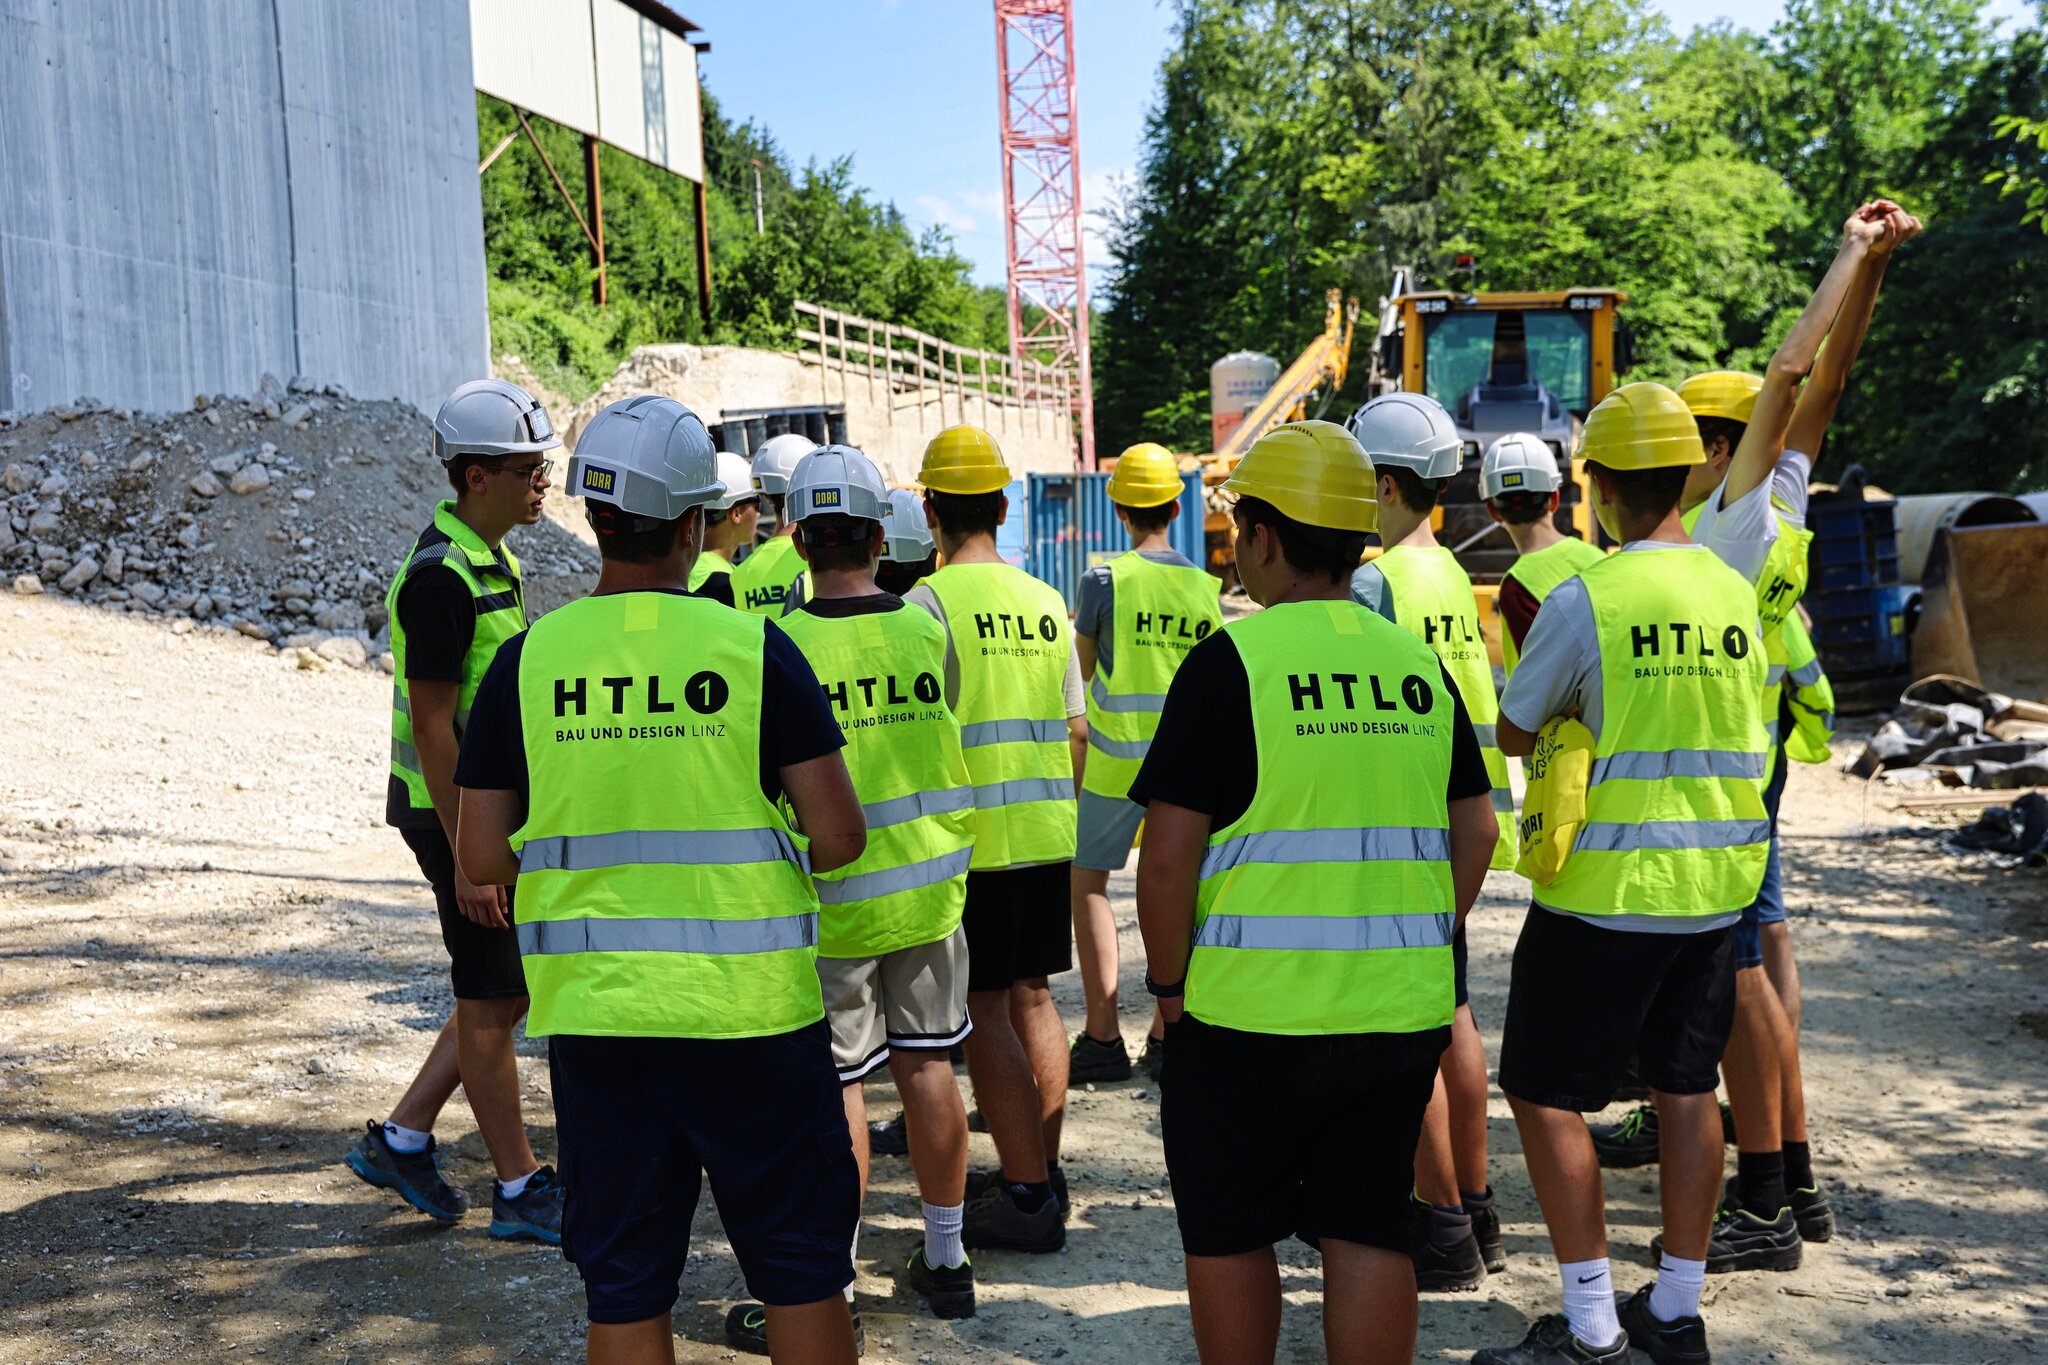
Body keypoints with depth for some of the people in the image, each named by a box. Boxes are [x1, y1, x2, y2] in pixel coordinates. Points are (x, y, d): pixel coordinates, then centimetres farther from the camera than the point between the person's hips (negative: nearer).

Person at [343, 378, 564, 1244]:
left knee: (516, 988, 15)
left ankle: (401, 1139, 26)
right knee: (490, 1002, 1)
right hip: (454, 813, -10)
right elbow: (432, 725, -22)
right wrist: (467, 857, -22)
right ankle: (521, 1192, 14)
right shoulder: (441, 578, -19)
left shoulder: (491, 562, 11)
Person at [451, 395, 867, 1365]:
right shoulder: (753, 648, -7)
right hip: (750, 1006, -2)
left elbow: (481, 861, 1)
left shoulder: (527, 660, -2)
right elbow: (839, 838, -8)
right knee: (800, 1265, 15)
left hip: (592, 1012, 2)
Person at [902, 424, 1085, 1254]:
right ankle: (1041, 1170, 25)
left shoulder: (930, 602, -11)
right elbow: (1073, 728, 12)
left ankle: (1028, 1198, 5)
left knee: (984, 1011, 1)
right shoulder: (1045, 602, 8)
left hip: (970, 839, -6)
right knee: (1031, 996, 16)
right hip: (1048, 833, 6)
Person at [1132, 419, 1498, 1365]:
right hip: (1401, 1014, 5)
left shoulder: (1231, 660, -12)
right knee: (1368, 1234, 13)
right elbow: (1475, 833, 10)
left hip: (1248, 1014, -4)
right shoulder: (1419, 662, 5)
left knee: (1229, 1237, 13)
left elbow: (1168, 858, -14)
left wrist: (1167, 982, -1)